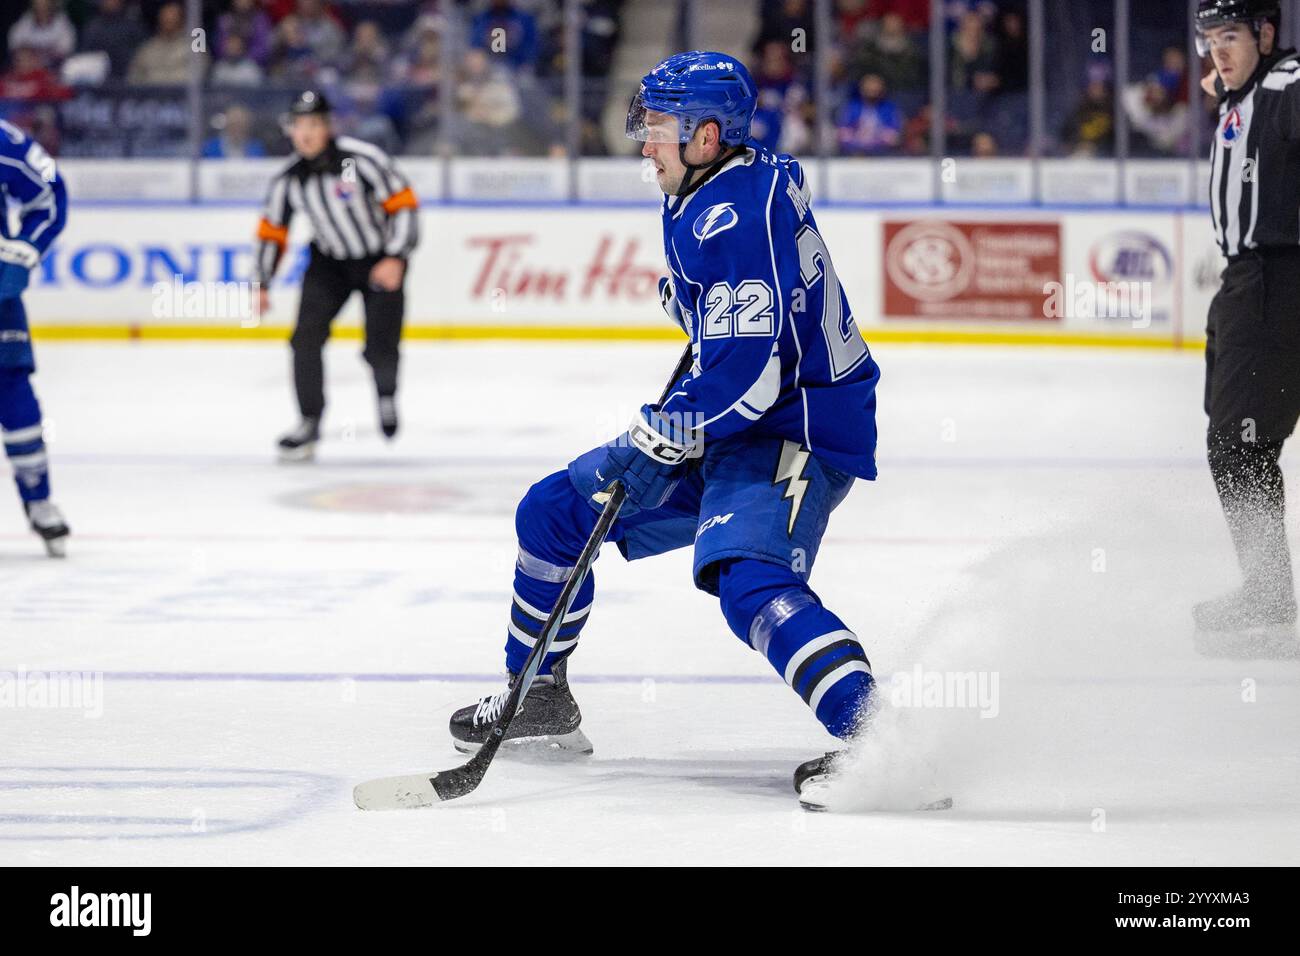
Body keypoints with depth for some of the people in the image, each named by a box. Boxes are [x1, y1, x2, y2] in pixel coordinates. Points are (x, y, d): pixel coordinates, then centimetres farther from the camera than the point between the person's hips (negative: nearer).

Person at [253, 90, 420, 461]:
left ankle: (387, 392, 28)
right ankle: (309, 424, -3)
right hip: (330, 261, 4)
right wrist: (261, 284, 2)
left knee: (381, 347, -9)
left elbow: (404, 204, -19)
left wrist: (396, 259, -26)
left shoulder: (362, 159, -23)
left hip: (380, 261, -4)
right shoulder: (288, 180, -9)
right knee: (307, 337, -13)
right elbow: (272, 231, 4)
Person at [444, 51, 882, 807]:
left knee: (749, 579, -35)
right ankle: (540, 700, 28)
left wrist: (666, 434, -22)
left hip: (798, 433, -11)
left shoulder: (734, 223, -24)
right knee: (554, 511, 14)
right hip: (731, 429, 11)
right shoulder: (730, 190, 8)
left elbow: (750, 373, -30)